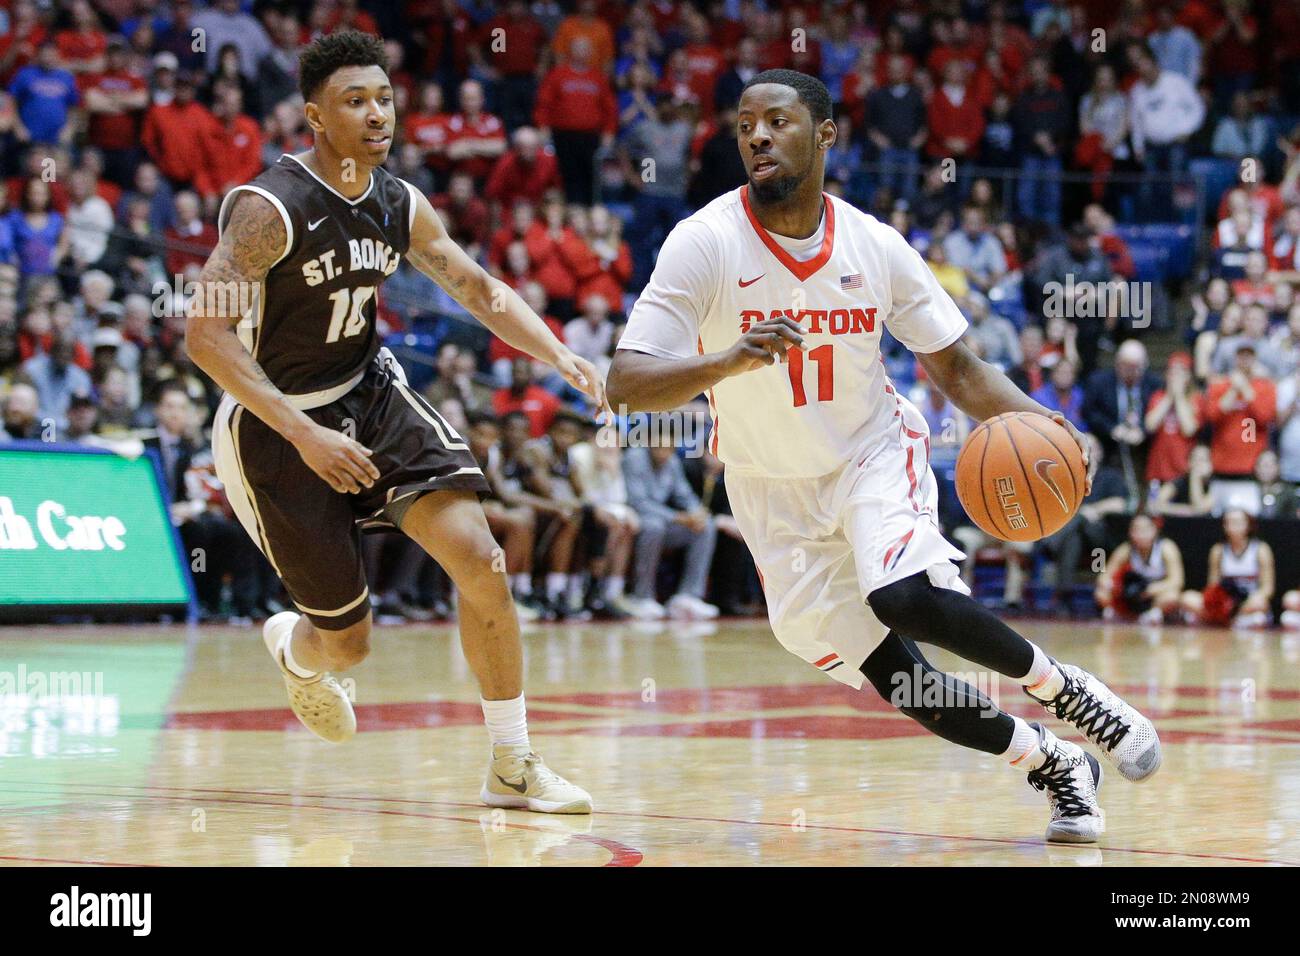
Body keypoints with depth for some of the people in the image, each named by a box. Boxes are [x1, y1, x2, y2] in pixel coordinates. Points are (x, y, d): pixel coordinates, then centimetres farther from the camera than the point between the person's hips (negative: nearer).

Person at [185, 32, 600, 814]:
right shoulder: (269, 209, -22)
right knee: (348, 644, 2)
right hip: (277, 426, -5)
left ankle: (513, 767, -5)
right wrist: (305, 436, -31)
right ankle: (293, 649, 43)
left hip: (372, 395, 5)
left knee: (478, 556, -15)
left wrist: (559, 355, -8)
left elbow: (479, 289, 9)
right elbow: (205, 331, -26)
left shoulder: (400, 205, -3)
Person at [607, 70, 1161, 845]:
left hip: (873, 453, 0)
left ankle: (1064, 689, -5)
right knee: (893, 677, -4)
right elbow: (626, 383, -25)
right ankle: (1058, 767, 17)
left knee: (907, 596, -30)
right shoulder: (706, 243, -18)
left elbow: (955, 366, 1)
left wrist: (1037, 423, -19)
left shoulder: (874, 246, -10)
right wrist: (728, 361, -44)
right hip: (775, 489, 0)